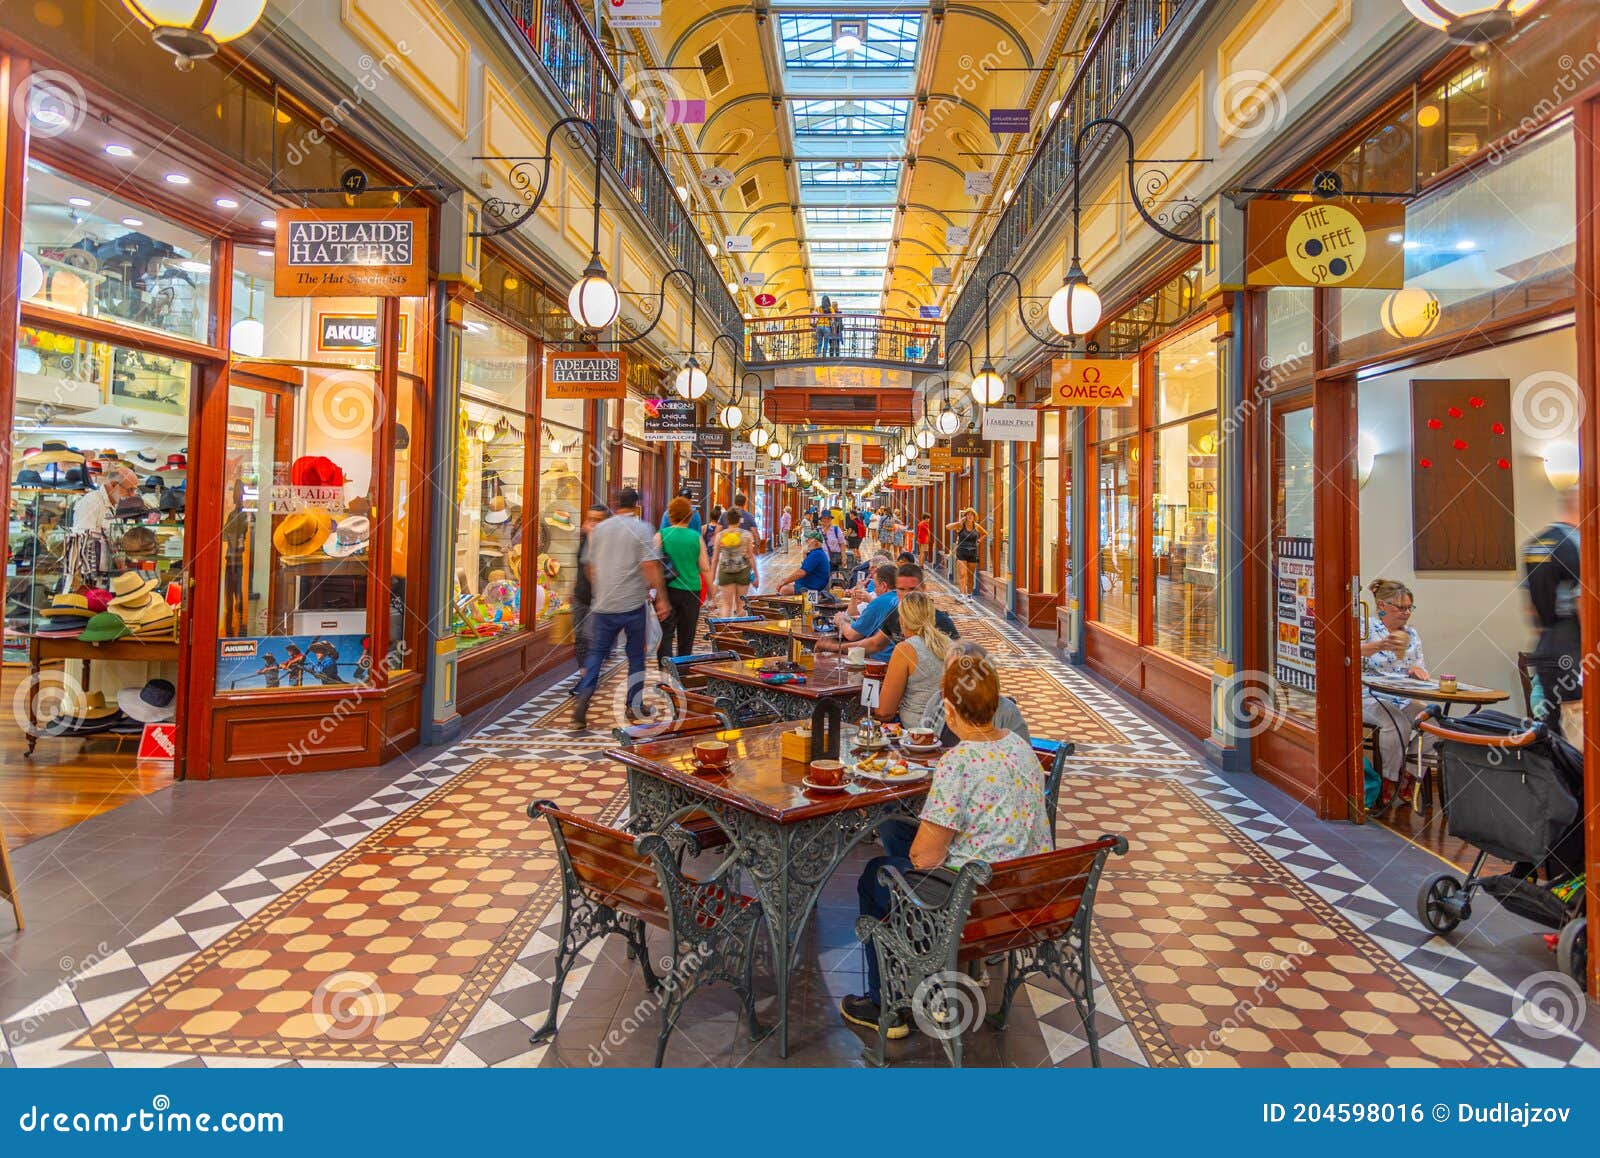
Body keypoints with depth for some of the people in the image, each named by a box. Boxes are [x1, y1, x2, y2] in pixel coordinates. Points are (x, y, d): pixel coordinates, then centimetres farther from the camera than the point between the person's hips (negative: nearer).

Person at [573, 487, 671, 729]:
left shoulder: (599, 529, 8)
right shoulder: (641, 529, -6)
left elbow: (589, 566, 15)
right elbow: (650, 566, -16)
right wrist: (662, 599, -13)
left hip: (603, 603, 3)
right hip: (633, 603, -3)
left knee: (597, 652, 10)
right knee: (636, 655, 10)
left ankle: (583, 698, -10)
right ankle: (634, 707, 16)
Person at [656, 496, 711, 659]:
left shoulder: (661, 535, -5)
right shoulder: (697, 537, -1)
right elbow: (705, 568, 1)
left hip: (668, 590, -1)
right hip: (692, 591, 2)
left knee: (666, 634, 1)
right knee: (686, 636, 14)